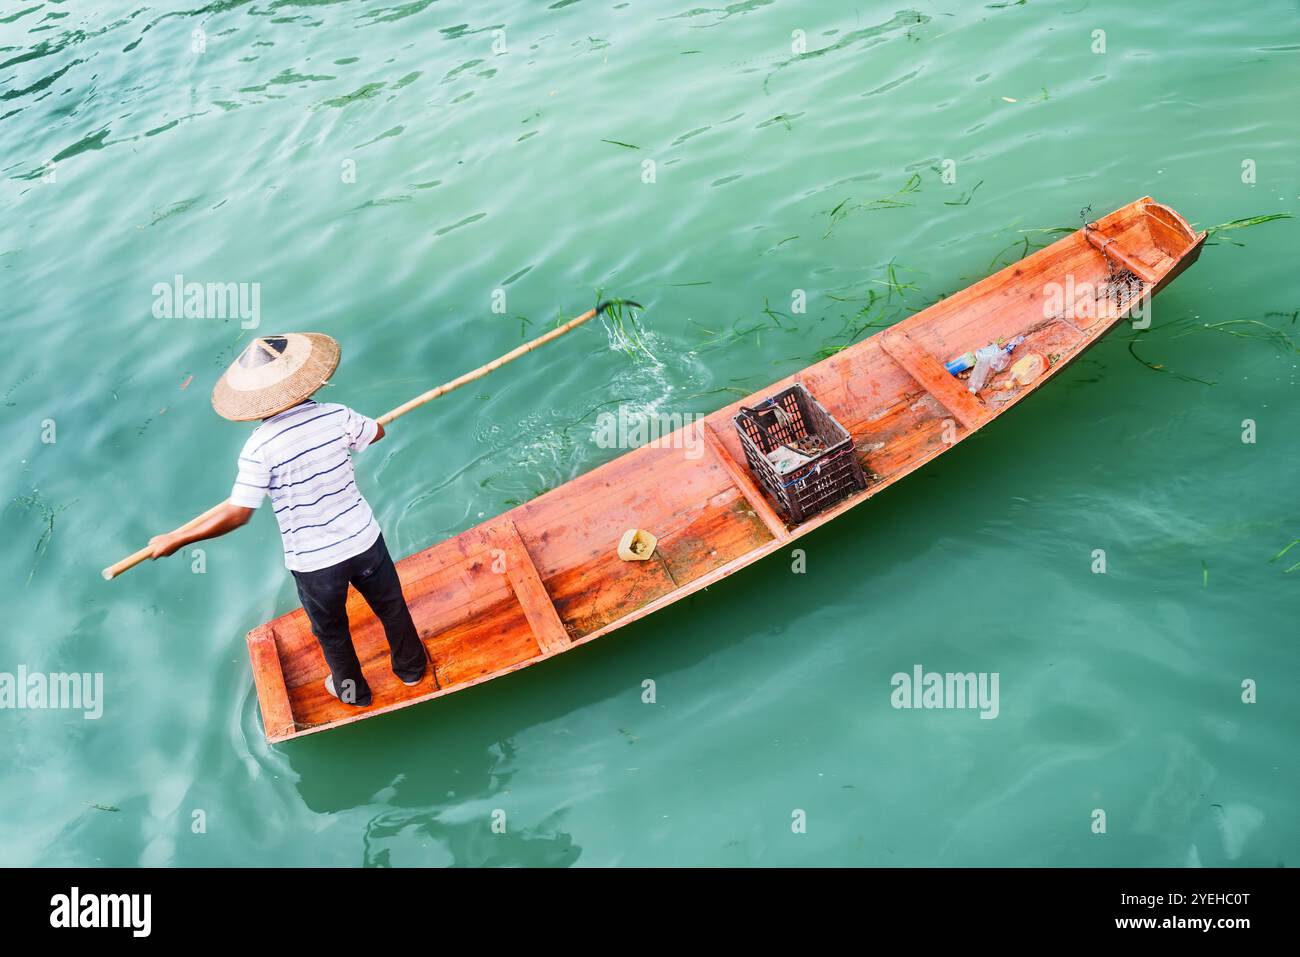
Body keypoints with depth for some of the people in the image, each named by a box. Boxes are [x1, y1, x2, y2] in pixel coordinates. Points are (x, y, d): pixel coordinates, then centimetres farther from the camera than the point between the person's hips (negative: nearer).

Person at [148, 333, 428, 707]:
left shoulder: (259, 447, -23)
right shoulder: (336, 415, -13)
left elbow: (237, 515, -23)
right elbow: (377, 432, 7)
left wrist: (176, 540, -12)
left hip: (313, 562, -2)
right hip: (364, 541, 2)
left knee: (331, 631, 25)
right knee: (390, 605, 28)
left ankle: (353, 691, 48)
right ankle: (412, 667, 51)